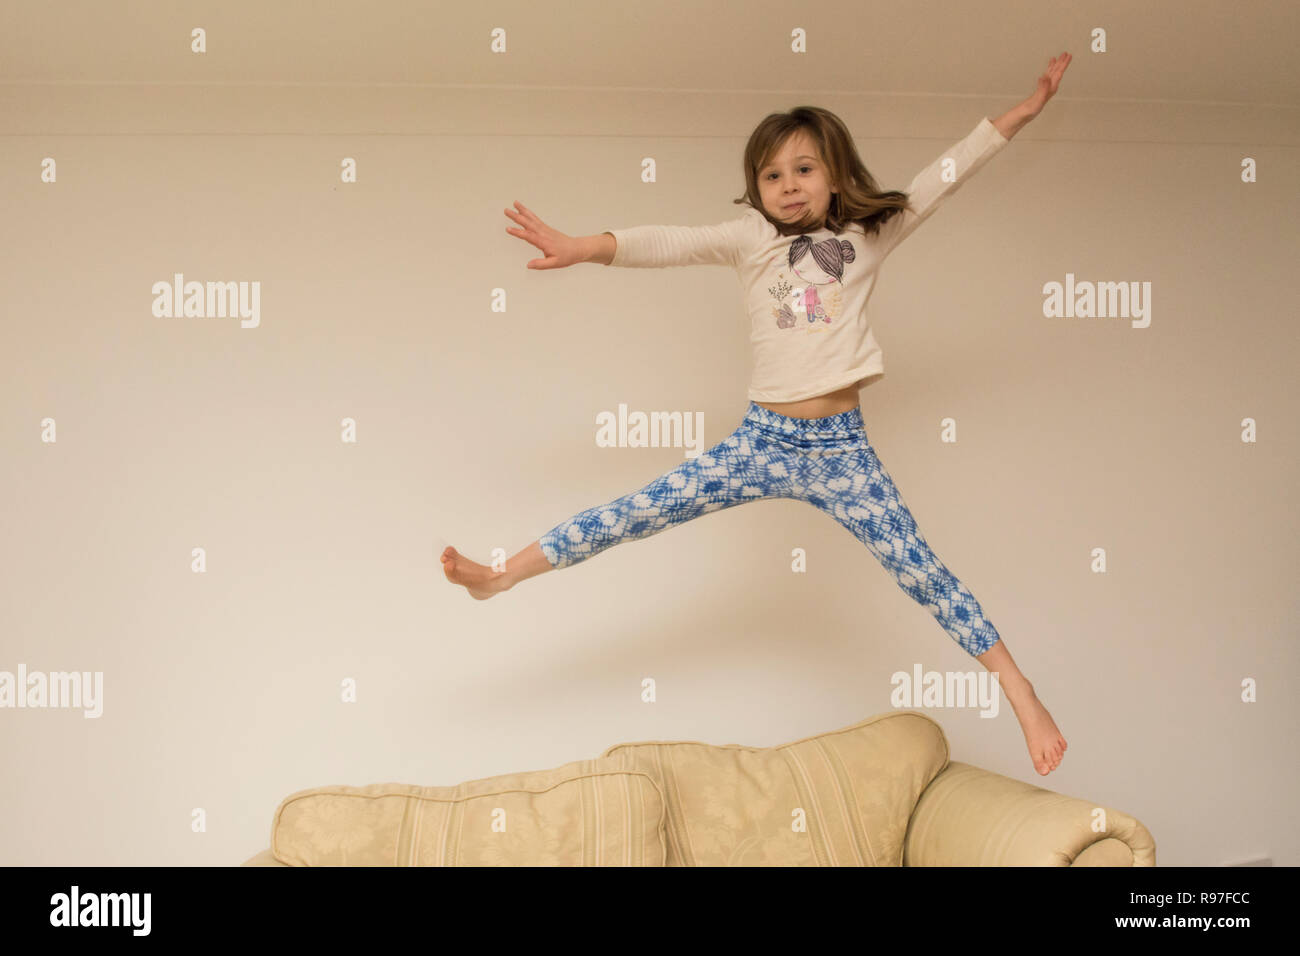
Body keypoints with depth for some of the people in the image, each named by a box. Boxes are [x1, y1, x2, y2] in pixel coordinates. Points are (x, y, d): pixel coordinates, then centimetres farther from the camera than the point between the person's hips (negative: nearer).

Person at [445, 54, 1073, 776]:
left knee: (920, 570, -2)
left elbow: (946, 175, 9)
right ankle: (503, 576, 7)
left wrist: (1021, 112, 7)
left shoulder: (871, 235, 6)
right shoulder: (751, 238, 5)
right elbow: (671, 243, -6)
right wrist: (581, 249, -17)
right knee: (639, 512, -2)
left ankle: (1023, 695, 8)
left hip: (841, 449, -1)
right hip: (763, 441, 1)